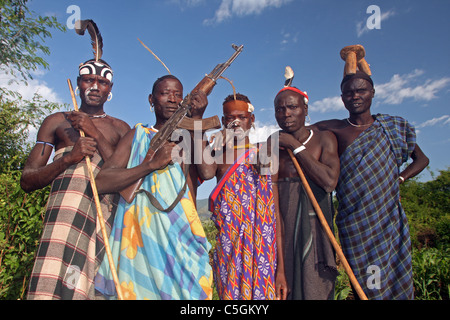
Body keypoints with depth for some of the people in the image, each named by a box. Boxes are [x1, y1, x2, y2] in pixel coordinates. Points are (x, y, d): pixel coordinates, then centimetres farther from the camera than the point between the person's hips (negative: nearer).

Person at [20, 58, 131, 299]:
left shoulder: (120, 128, 19)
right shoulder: (57, 121, 19)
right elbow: (27, 181, 13)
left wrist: (96, 135, 0)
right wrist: (70, 157, -4)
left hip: (107, 212, 1)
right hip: (66, 207, 0)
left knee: (99, 284, -10)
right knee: (53, 284, -17)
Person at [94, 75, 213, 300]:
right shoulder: (137, 136, 13)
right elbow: (101, 182, 0)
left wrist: (197, 120, -14)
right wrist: (153, 164, -10)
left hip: (180, 236, 0)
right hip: (140, 234, 0)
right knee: (138, 289, 0)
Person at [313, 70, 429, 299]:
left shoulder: (393, 127, 8)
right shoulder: (333, 129, 0)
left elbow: (421, 159, 18)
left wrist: (399, 178, 3)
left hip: (390, 218, 3)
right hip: (355, 222, -2)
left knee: (398, 282, 8)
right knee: (367, 286, 3)